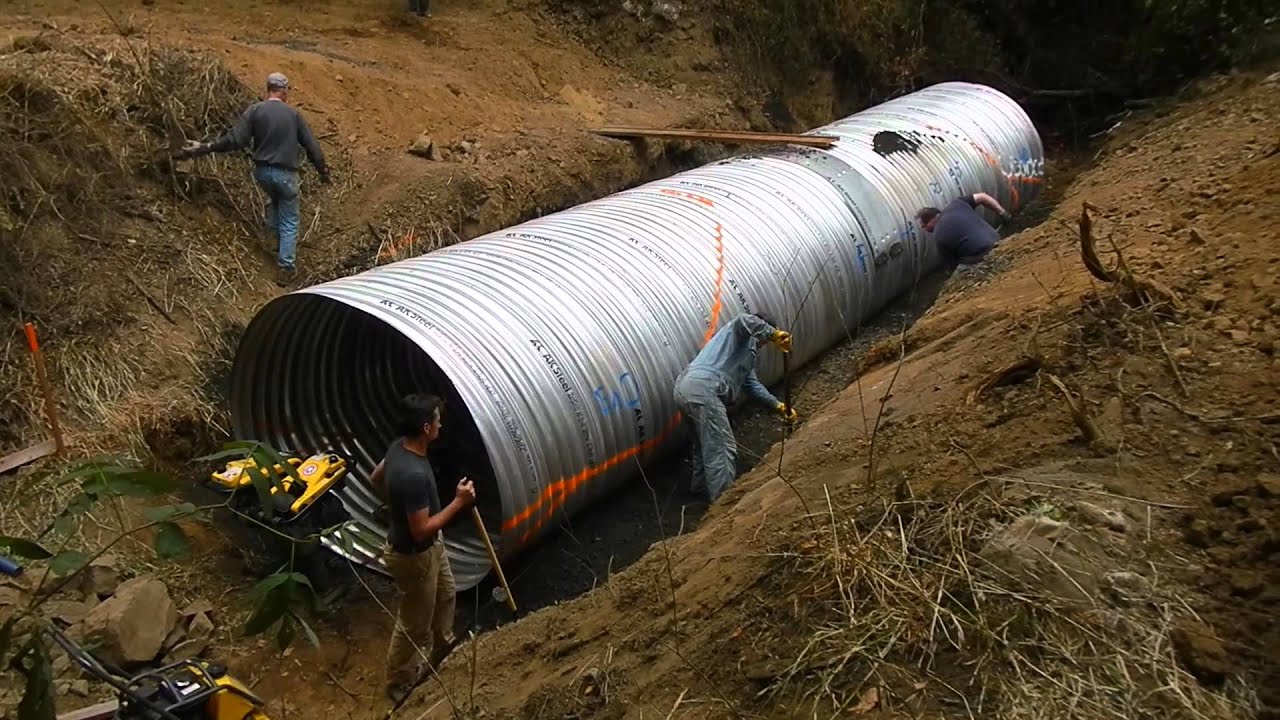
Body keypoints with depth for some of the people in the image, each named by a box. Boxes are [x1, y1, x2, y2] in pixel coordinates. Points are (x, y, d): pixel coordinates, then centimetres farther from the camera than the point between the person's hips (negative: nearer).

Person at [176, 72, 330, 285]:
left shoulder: (255, 110, -5)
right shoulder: (293, 114, -3)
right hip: (285, 174, -2)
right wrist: (323, 171, 14)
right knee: (289, 221, 8)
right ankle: (287, 267, 7)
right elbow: (311, 145, 0)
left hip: (262, 171, 2)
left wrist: (204, 148, -8)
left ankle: (279, 238, 37)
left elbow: (235, 139, -13)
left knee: (274, 197, 36)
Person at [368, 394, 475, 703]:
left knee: (445, 595, 31)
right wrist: (458, 502, -27)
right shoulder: (414, 475, -39)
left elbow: (376, 478, 9)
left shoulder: (399, 446, -10)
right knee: (413, 625, 13)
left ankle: (442, 653, 56)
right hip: (413, 555, -10)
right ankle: (399, 685, 37)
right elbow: (421, 531, -32)